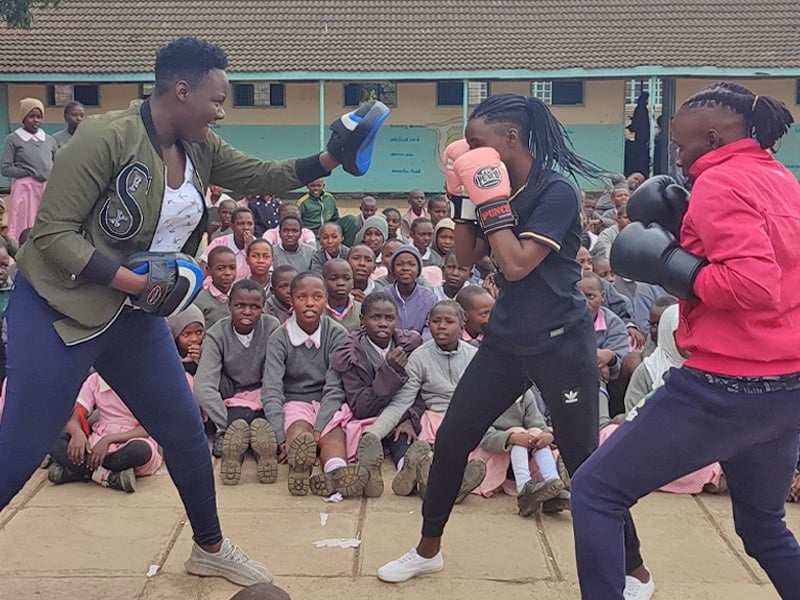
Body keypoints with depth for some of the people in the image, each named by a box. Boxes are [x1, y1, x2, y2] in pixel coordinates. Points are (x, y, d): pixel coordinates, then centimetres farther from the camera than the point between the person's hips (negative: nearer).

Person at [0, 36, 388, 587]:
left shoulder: (199, 148, 1)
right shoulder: (105, 137, -22)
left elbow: (262, 176, 9)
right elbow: (51, 233, -21)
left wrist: (332, 159, -4)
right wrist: (135, 282, -25)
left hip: (135, 314, 7)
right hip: (58, 308, -7)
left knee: (186, 429, 12)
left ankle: (211, 548, 32)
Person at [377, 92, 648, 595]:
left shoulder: (557, 192, -17)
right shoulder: (500, 190, 5)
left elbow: (517, 265, -25)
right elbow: (468, 256, 9)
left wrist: (491, 201, -20)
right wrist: (461, 196, -1)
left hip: (561, 345, -7)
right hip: (506, 341, 7)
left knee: (584, 460, 1)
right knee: (451, 441, 7)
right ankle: (428, 550, 26)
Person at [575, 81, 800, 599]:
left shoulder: (719, 182, -12)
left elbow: (753, 286, -24)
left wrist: (664, 261, -14)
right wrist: (682, 224, 10)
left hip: (726, 387, -9)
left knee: (594, 490, 0)